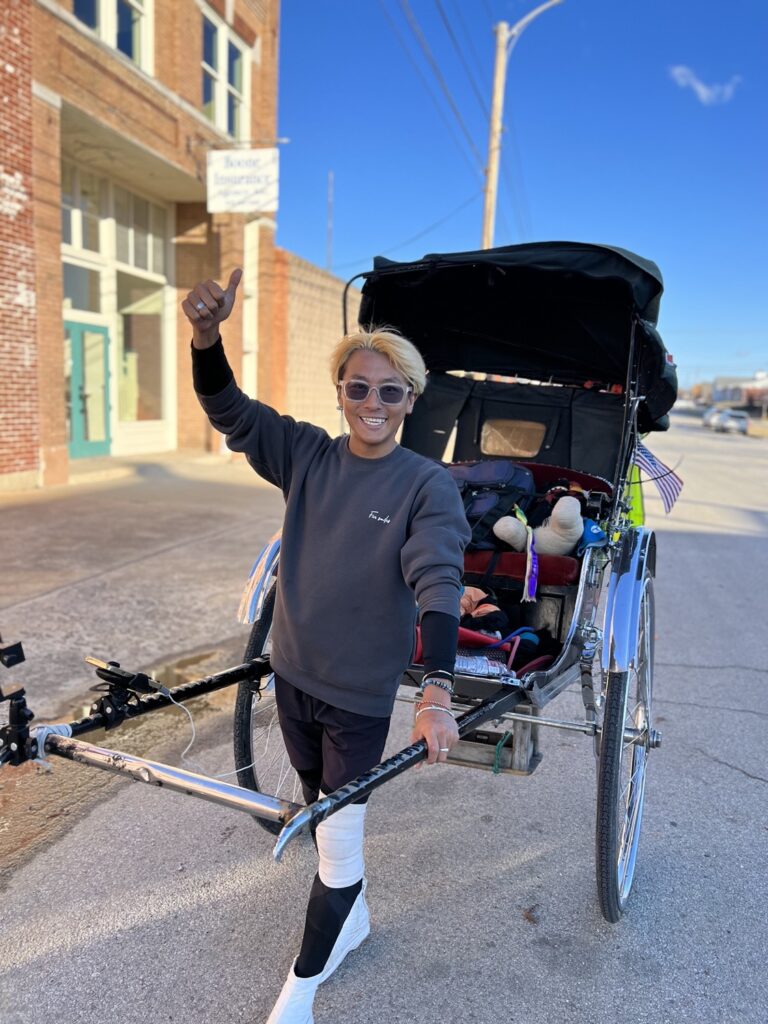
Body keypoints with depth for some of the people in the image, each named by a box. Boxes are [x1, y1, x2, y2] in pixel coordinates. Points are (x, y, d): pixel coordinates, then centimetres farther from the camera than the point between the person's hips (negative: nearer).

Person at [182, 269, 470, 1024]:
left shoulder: (426, 484, -14)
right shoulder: (307, 455, -3)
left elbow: (438, 585, -25)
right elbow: (226, 408, -10)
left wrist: (438, 693, -38)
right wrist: (206, 336, -30)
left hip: (360, 693, -4)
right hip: (292, 673, 5)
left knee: (338, 844, 7)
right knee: (321, 814, 24)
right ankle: (353, 919, 51)